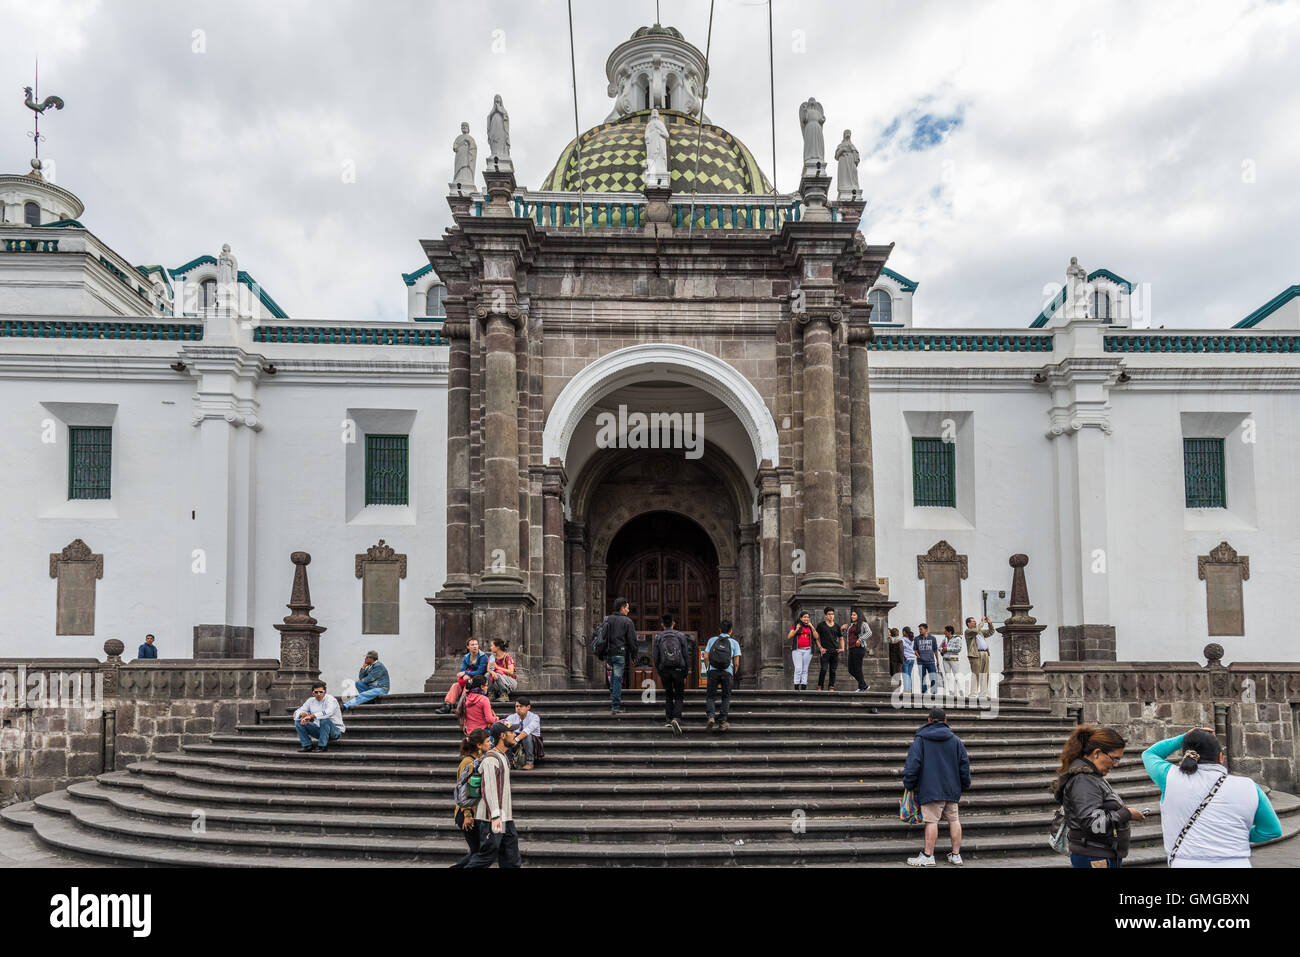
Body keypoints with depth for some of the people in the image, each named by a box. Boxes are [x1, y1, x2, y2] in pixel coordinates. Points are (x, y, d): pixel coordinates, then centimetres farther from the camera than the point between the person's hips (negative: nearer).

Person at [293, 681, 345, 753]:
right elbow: (296, 713, 5)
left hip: (335, 730, -6)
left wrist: (311, 716, -40)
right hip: (320, 730, 6)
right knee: (298, 722, -4)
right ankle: (307, 745, -2)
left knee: (325, 720, -38)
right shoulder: (311, 700, 4)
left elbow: (328, 712, -37)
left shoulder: (330, 699, -16)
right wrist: (303, 714, -20)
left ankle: (321, 746, -23)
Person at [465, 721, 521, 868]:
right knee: (487, 856, -6)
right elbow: (489, 788, -23)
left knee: (511, 860, 6)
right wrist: (495, 816, -32)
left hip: (505, 818, 10)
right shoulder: (491, 759, -15)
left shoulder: (502, 757, 17)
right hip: (492, 818, -10)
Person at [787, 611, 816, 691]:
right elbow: (789, 637, -1)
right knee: (798, 669, -12)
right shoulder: (795, 625, 5)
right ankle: (796, 687, -7)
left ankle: (803, 687, 5)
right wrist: (796, 630, -13)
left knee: (805, 670, 3)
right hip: (797, 650, -3)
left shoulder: (810, 627, 13)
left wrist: (811, 627, -6)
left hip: (807, 650, 3)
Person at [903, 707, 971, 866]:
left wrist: (909, 784, 2)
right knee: (954, 820, 10)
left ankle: (928, 856, -6)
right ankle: (956, 855, 14)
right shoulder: (955, 739, 10)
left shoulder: (921, 739, -2)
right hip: (952, 788, 5)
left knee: (931, 821, -7)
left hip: (931, 788, -5)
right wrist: (965, 784, 20)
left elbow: (913, 763, -7)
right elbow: (964, 763, 11)